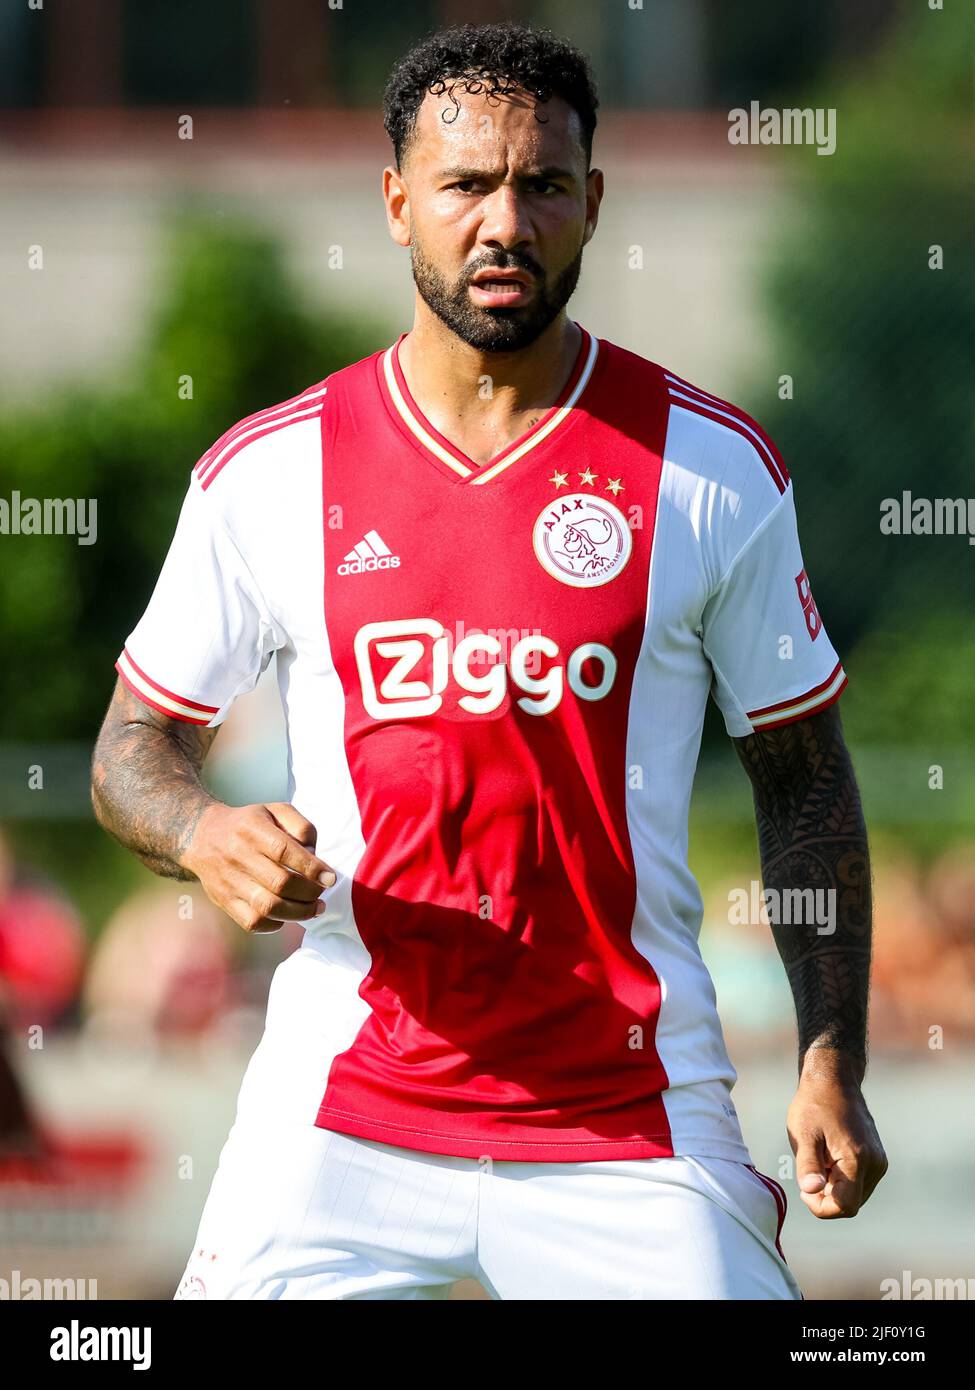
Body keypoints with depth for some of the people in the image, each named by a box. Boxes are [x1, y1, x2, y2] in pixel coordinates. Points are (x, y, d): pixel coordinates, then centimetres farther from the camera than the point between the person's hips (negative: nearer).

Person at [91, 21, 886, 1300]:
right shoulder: (267, 474, 2)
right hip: (339, 1117, 1)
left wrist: (830, 1068, 0)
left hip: (632, 1116, 0)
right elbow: (136, 743, 11)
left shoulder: (715, 469, 1)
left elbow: (803, 773, 7)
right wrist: (205, 836, -12)